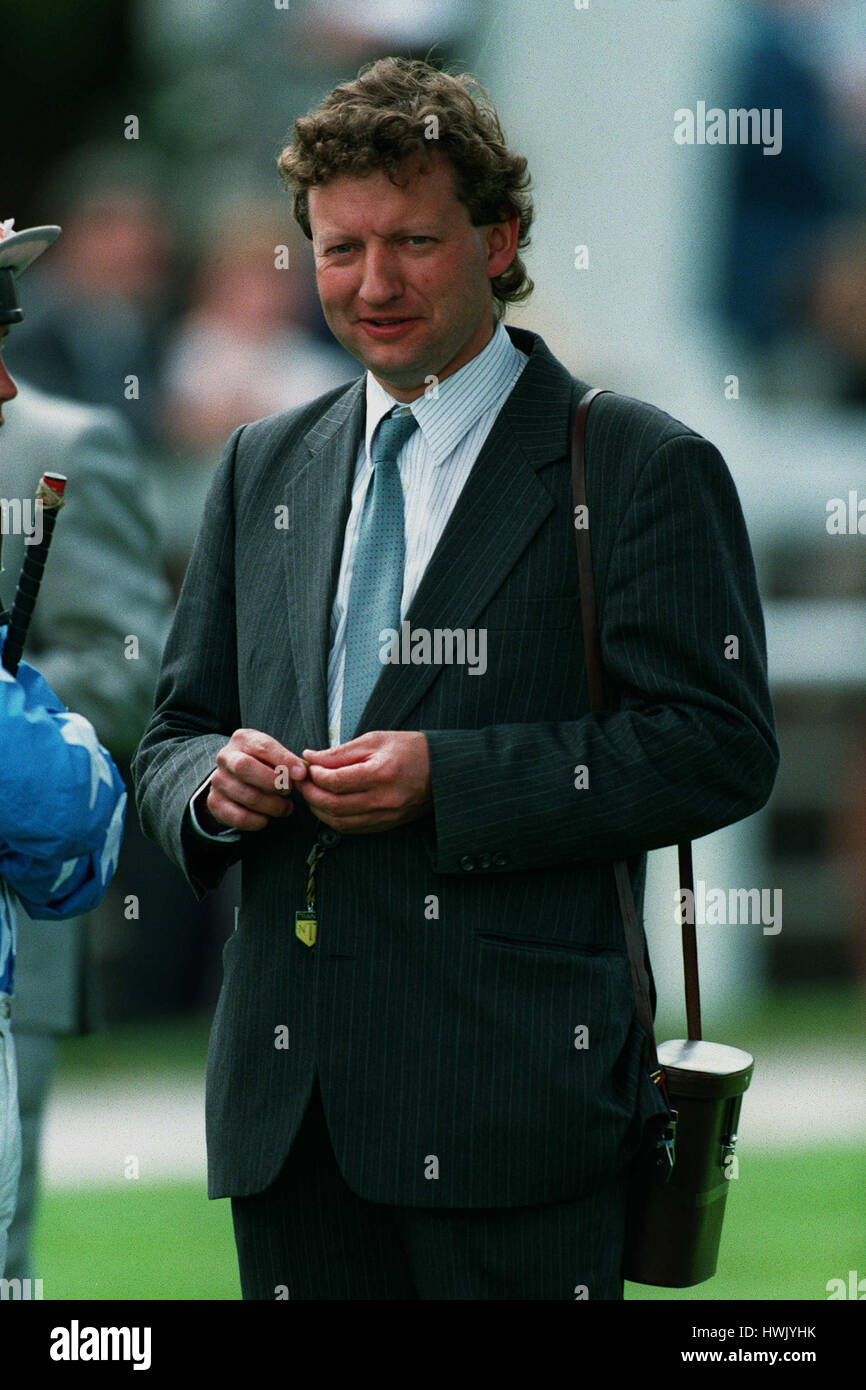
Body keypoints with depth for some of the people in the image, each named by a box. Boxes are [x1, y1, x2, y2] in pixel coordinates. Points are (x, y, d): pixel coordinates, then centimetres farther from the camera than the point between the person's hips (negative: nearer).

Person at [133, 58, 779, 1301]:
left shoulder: (643, 471, -1)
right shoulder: (264, 470, 17)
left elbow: (719, 746, -8)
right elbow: (174, 738, 21)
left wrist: (451, 780, -17)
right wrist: (214, 782, -4)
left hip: (510, 1093, -5)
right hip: (287, 1099, 5)